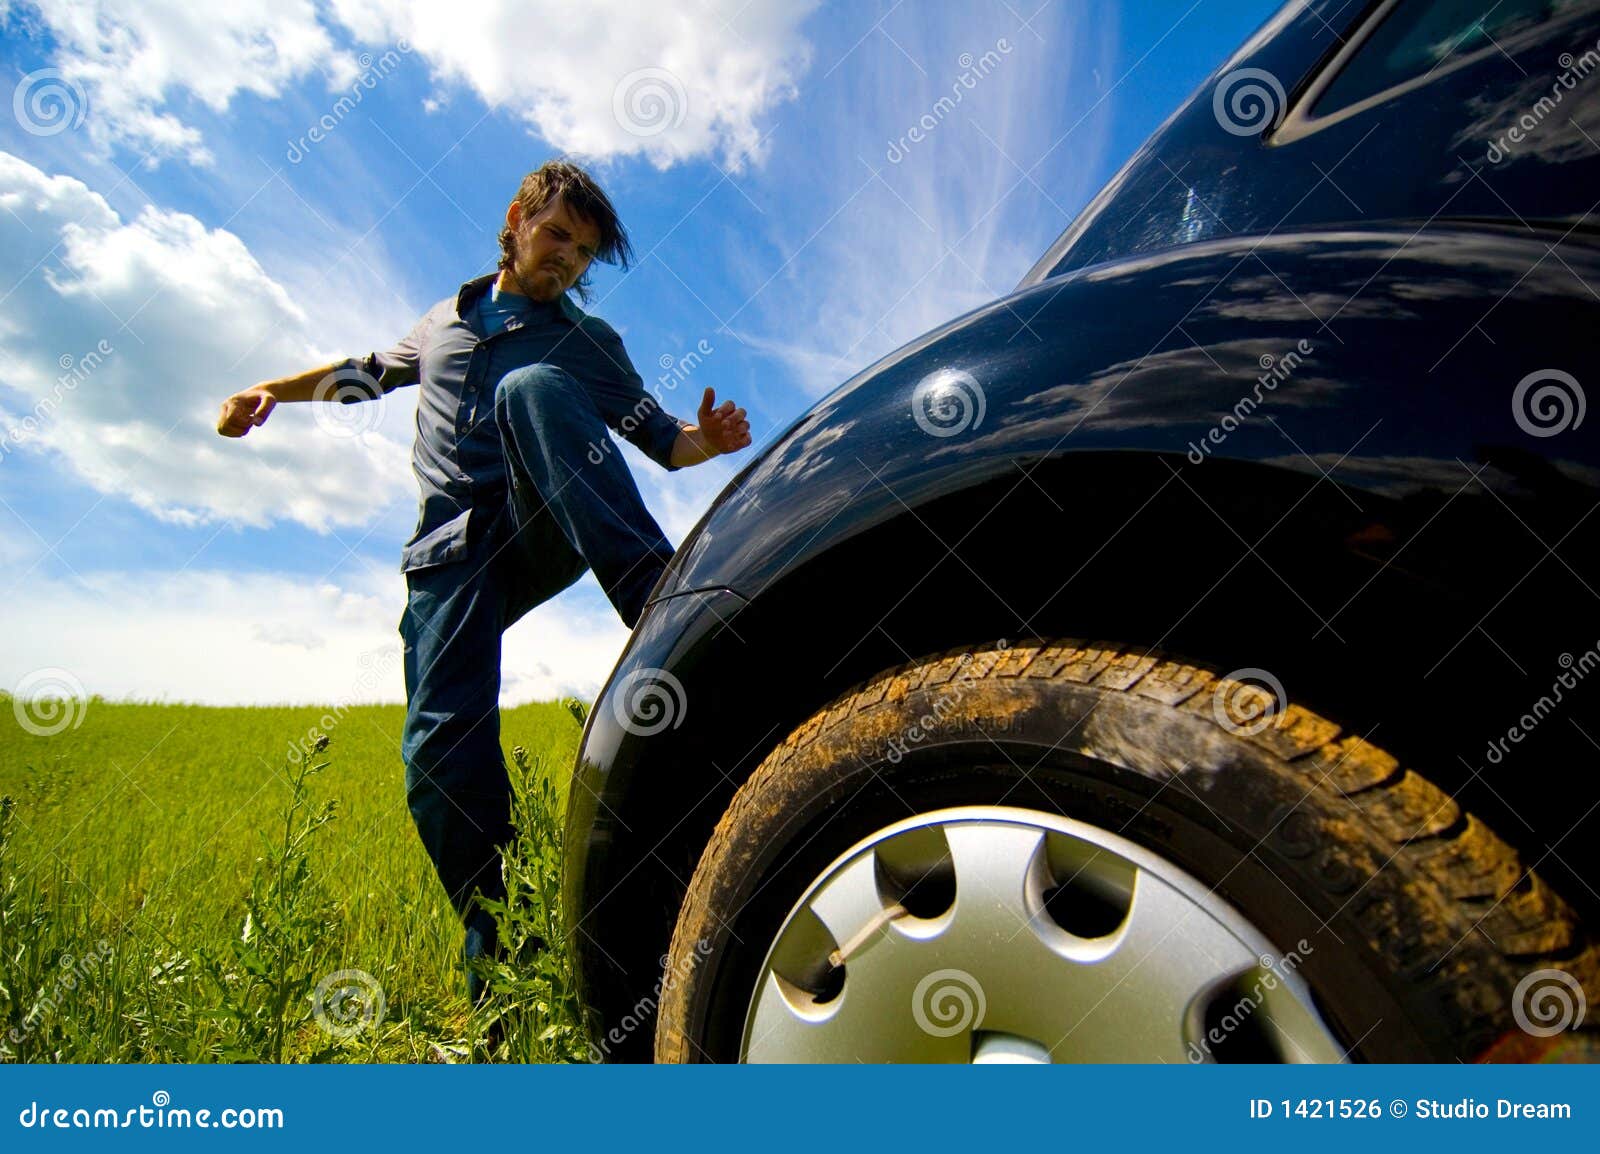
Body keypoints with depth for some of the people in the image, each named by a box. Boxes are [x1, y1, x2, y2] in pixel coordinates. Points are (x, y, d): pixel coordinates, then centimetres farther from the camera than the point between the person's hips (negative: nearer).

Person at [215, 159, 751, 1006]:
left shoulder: (588, 344, 20)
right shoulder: (446, 320, 28)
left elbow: (660, 437, 16)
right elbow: (369, 373, 41)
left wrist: (706, 440, -7)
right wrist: (273, 389, 27)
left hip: (546, 535, -2)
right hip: (453, 555, 2)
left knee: (531, 390, -33)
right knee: (440, 748, -19)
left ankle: (659, 600, -46)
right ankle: (498, 956, -8)